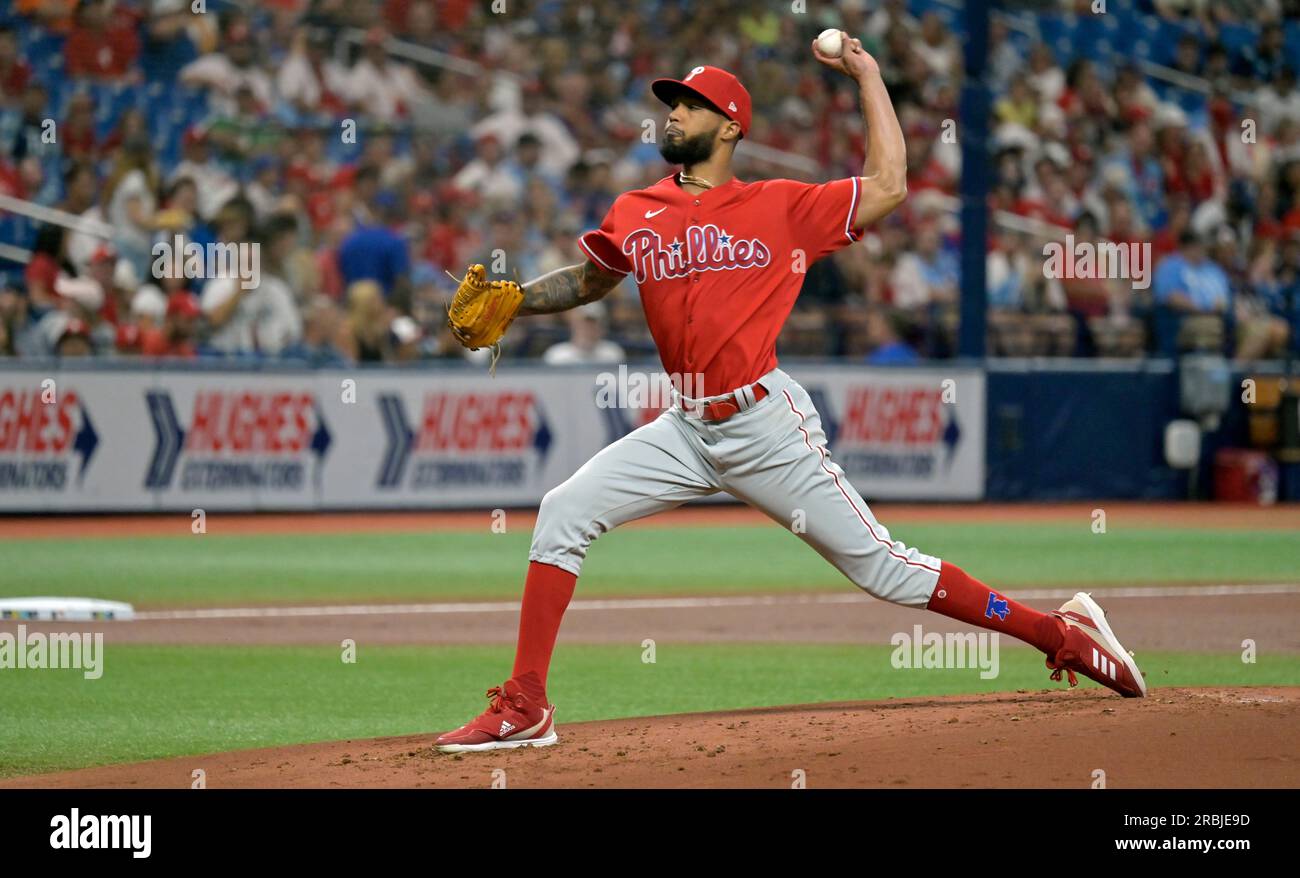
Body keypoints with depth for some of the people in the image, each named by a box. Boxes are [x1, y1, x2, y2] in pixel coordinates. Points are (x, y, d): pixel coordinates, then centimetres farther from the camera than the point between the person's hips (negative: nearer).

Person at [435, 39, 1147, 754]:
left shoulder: (781, 206, 0)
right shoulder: (635, 215, 11)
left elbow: (887, 187, -3)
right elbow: (588, 280, 27)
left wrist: (867, 76, 1)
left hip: (768, 425, -5)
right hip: (686, 428, 5)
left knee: (882, 568, -5)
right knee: (562, 514, -7)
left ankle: (1061, 633, 7)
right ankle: (524, 708, -3)